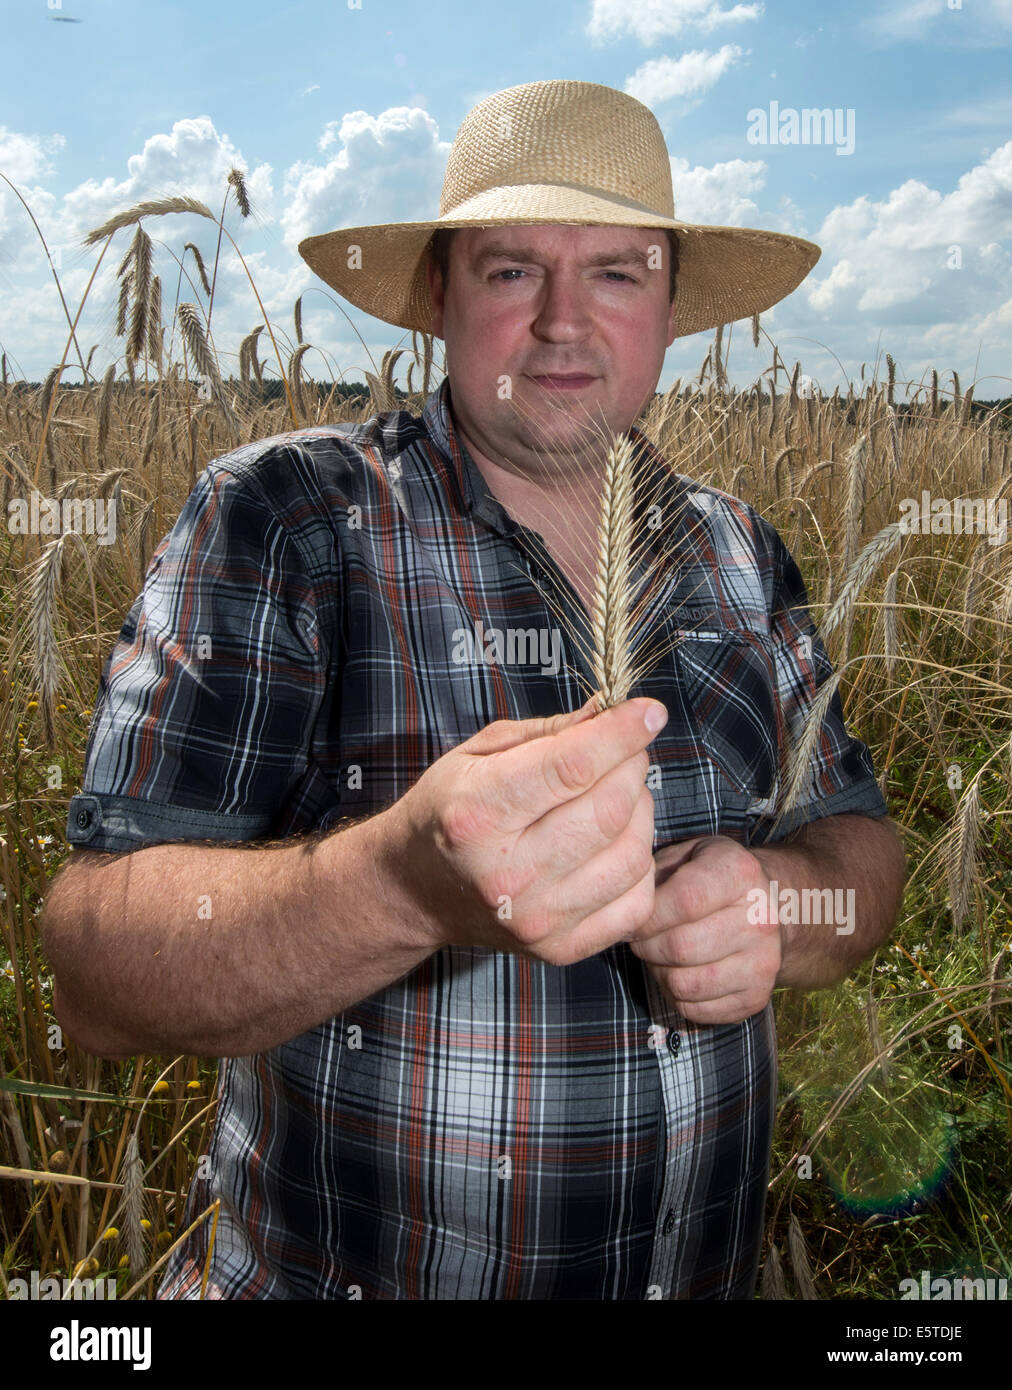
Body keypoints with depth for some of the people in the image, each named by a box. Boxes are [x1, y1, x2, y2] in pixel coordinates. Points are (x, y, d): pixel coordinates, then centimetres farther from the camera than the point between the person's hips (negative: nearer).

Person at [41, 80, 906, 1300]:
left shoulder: (743, 556, 0)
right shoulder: (276, 518, -15)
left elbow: (862, 846, 5)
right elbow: (97, 980, -21)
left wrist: (782, 902, -18)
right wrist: (409, 881, -39)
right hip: (332, 1271, -3)